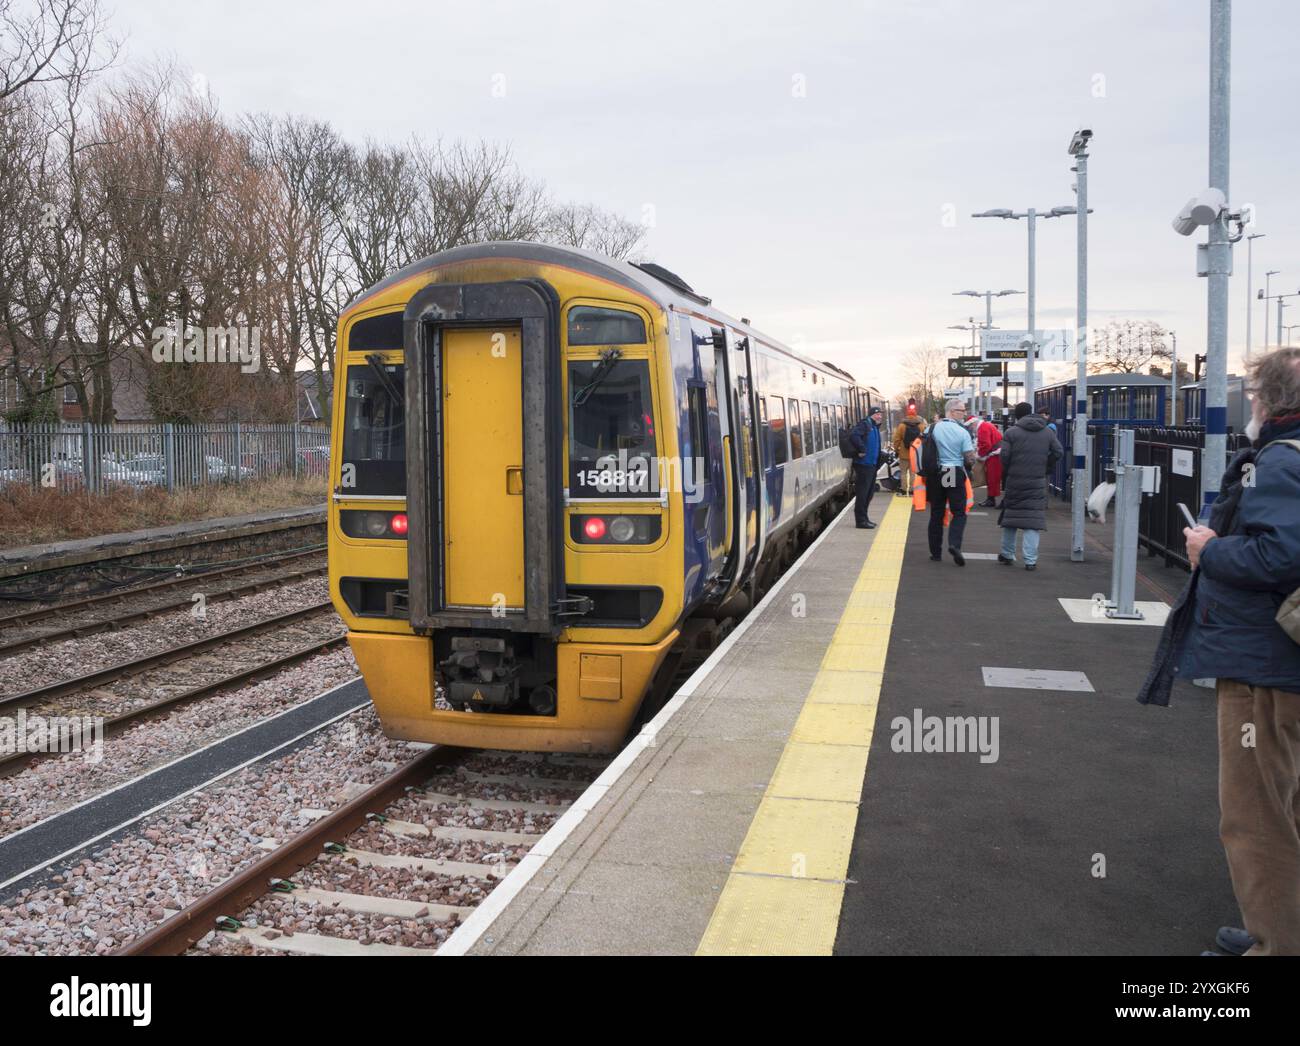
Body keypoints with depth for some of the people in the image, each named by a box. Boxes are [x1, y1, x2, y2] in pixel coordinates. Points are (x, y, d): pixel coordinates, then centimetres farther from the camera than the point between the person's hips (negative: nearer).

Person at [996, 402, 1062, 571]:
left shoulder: (1011, 432, -4)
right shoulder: (1047, 432, 6)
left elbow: (1004, 457, -9)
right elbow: (1058, 452, 1)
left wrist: (1005, 475, 6)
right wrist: (1044, 469, 10)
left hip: (1014, 482, -1)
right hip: (1037, 483, 1)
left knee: (1010, 518, 13)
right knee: (1033, 520, 0)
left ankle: (1007, 555, 23)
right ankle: (1030, 560, -5)